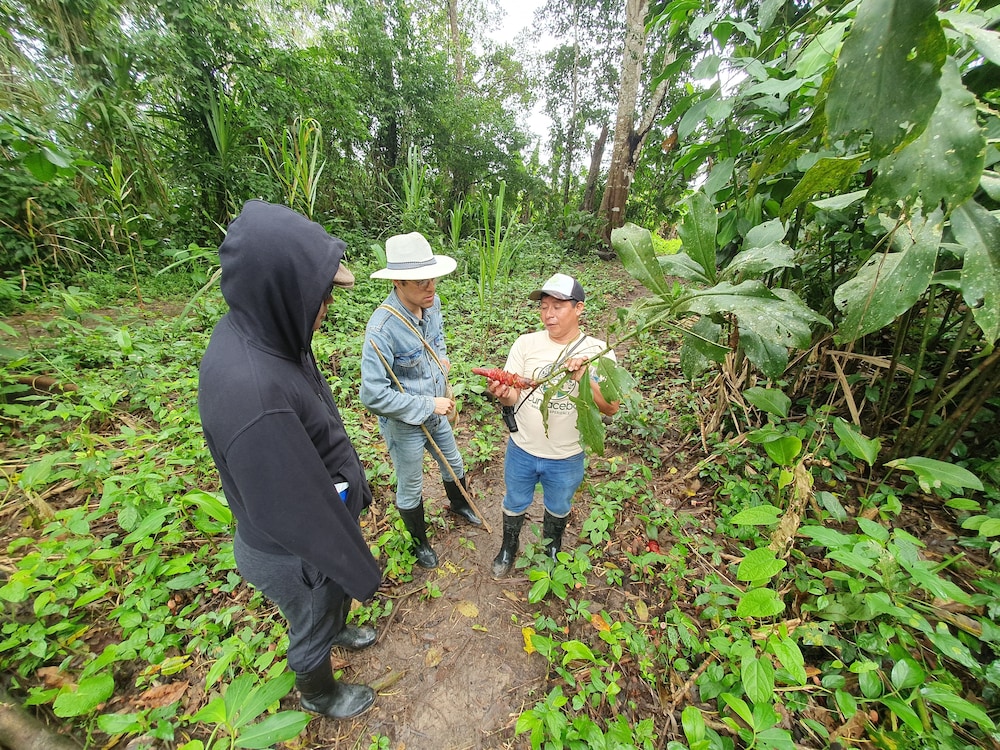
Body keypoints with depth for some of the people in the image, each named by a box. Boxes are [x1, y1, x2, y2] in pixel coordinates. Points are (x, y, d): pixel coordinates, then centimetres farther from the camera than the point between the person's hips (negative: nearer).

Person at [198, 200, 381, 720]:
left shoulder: (256, 332, -13)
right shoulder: (251, 394, -41)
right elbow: (297, 513, -30)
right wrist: (360, 571, -14)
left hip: (328, 505, 7)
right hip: (296, 552, -6)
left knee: (339, 591, 35)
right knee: (312, 625, 26)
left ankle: (338, 630, 68)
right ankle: (319, 695, 60)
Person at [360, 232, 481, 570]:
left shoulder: (432, 302, -10)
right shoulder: (382, 328, -32)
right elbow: (373, 394, -30)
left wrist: (442, 357, -6)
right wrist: (428, 405, -25)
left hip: (436, 413, 7)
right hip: (404, 425, -6)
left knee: (454, 466, 29)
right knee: (410, 489, 20)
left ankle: (458, 504, 63)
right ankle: (420, 542, 50)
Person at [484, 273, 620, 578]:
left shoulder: (598, 352, -13)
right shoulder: (526, 343, -12)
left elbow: (611, 407, -16)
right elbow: (513, 396, -10)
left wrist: (585, 379, -32)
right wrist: (503, 394, -33)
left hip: (567, 457, 0)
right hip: (522, 449, 0)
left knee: (558, 508, 28)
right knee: (515, 503, 25)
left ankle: (552, 548, 61)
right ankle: (509, 546, 57)